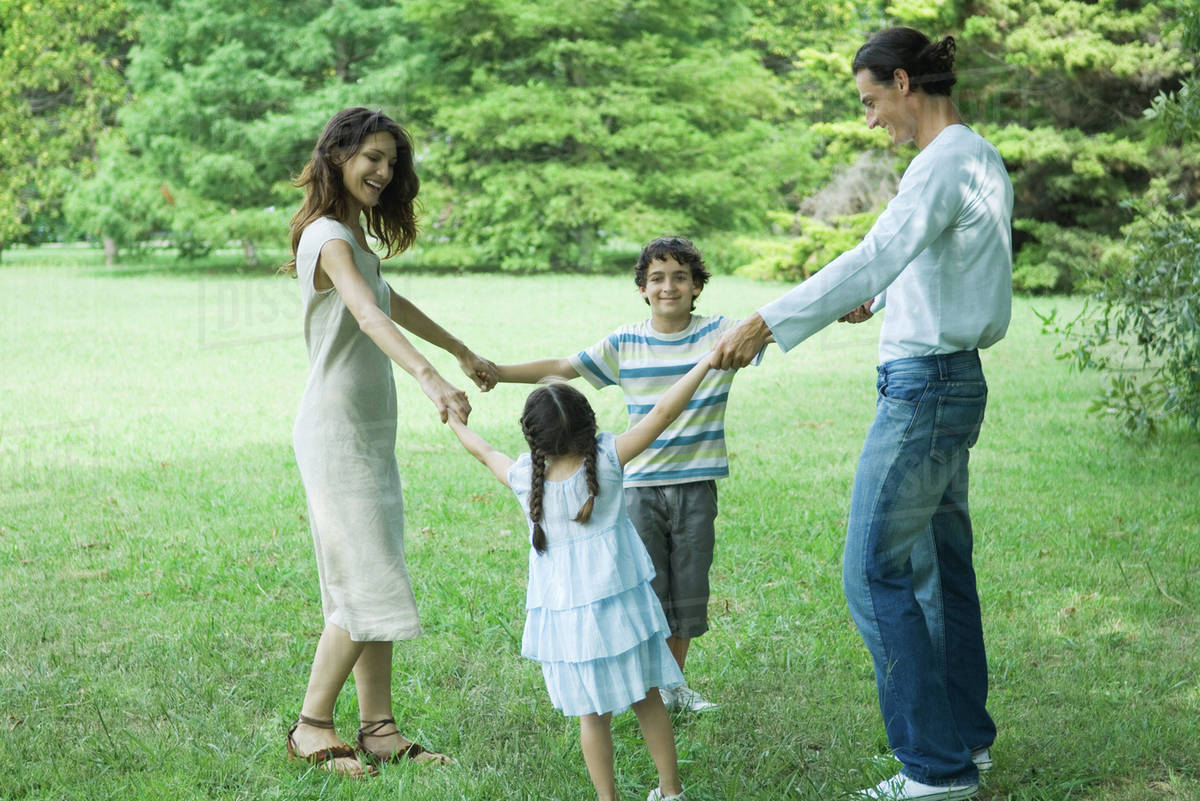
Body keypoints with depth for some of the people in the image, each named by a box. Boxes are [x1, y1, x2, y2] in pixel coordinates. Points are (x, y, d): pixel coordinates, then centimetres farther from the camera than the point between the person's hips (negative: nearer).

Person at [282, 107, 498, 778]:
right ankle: (312, 727, 5)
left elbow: (392, 303, 30)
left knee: (374, 586, 9)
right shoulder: (329, 238, -16)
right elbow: (370, 317, -33)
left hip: (371, 432, 10)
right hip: (337, 432, -10)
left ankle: (379, 728, 14)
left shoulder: (354, 235, 16)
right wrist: (432, 379, -47)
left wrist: (466, 353, 38)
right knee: (367, 586, -8)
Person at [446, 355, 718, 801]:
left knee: (594, 715, 9)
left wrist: (454, 421, 30)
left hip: (564, 617, 0)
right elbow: (662, 413, -12)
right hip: (619, 603, 0)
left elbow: (482, 451, 11)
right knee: (648, 701, 14)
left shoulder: (523, 478, -9)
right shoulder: (607, 460, -13)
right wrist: (707, 361, -7)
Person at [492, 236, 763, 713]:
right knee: (647, 589, 3)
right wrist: (492, 370, -5)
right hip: (640, 484, 0)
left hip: (697, 486, 0)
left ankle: (676, 683, 27)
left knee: (689, 589, 10)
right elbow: (561, 368, 3)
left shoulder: (719, 334, -1)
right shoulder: (625, 344, 1)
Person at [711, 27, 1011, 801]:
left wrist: (768, 322, -36)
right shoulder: (980, 158, 14)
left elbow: (877, 256, -31)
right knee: (942, 561, 18)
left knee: (877, 570, -5)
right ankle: (967, 736, 30)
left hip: (924, 387, -10)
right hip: (954, 381, 10)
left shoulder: (944, 163, -18)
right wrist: (875, 299, 36)